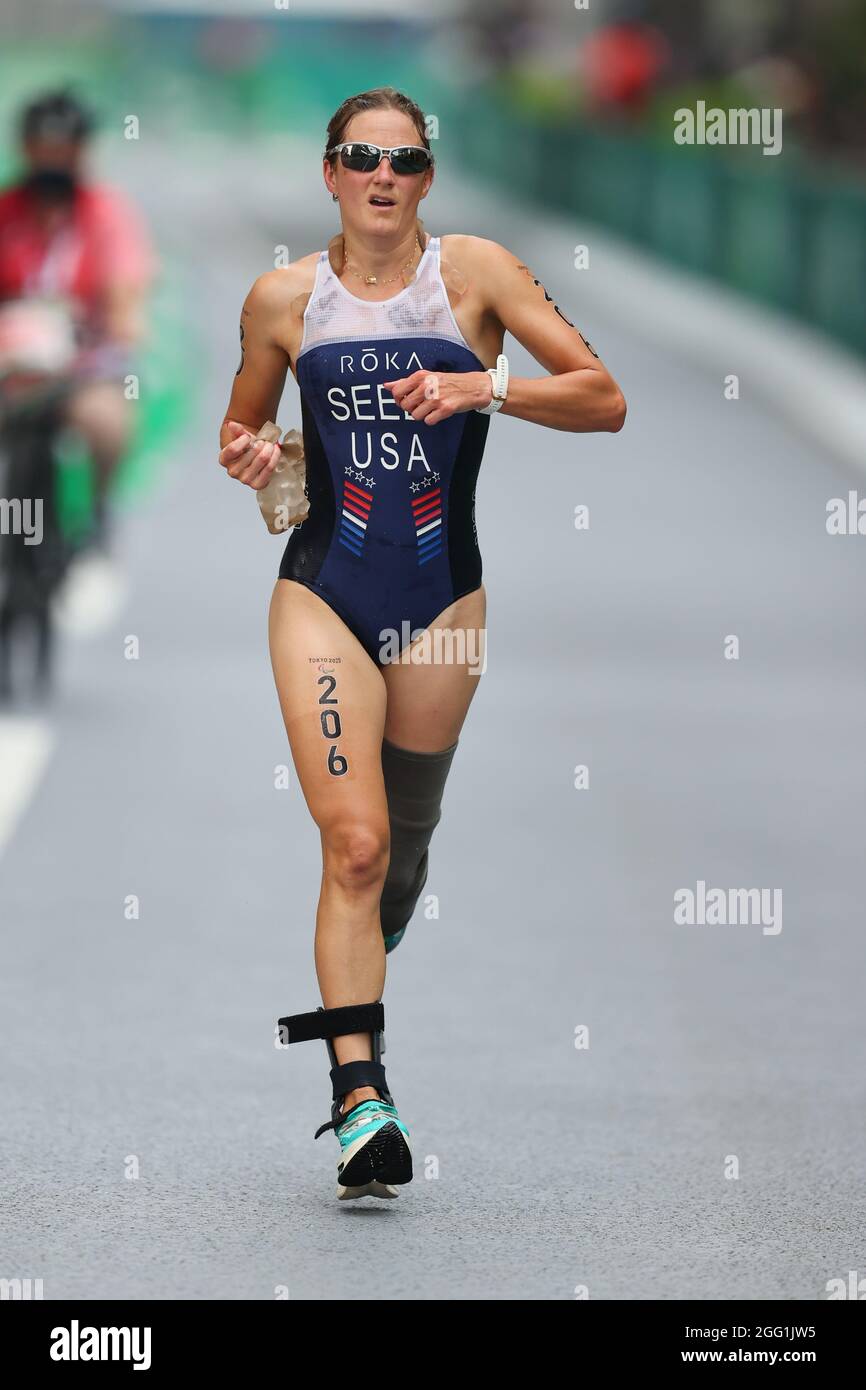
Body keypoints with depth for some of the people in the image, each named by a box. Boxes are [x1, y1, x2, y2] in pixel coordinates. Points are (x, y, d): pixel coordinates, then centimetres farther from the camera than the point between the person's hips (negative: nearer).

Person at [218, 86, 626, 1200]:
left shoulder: (473, 272, -2)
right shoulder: (283, 299, 2)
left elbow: (604, 400, -6)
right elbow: (242, 428, 18)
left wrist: (483, 386, -19)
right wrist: (245, 458, -5)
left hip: (440, 598, 1)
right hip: (324, 593, -1)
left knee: (406, 841, 15)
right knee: (356, 844, -15)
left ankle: (353, 1003, 46)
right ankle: (362, 1103, -19)